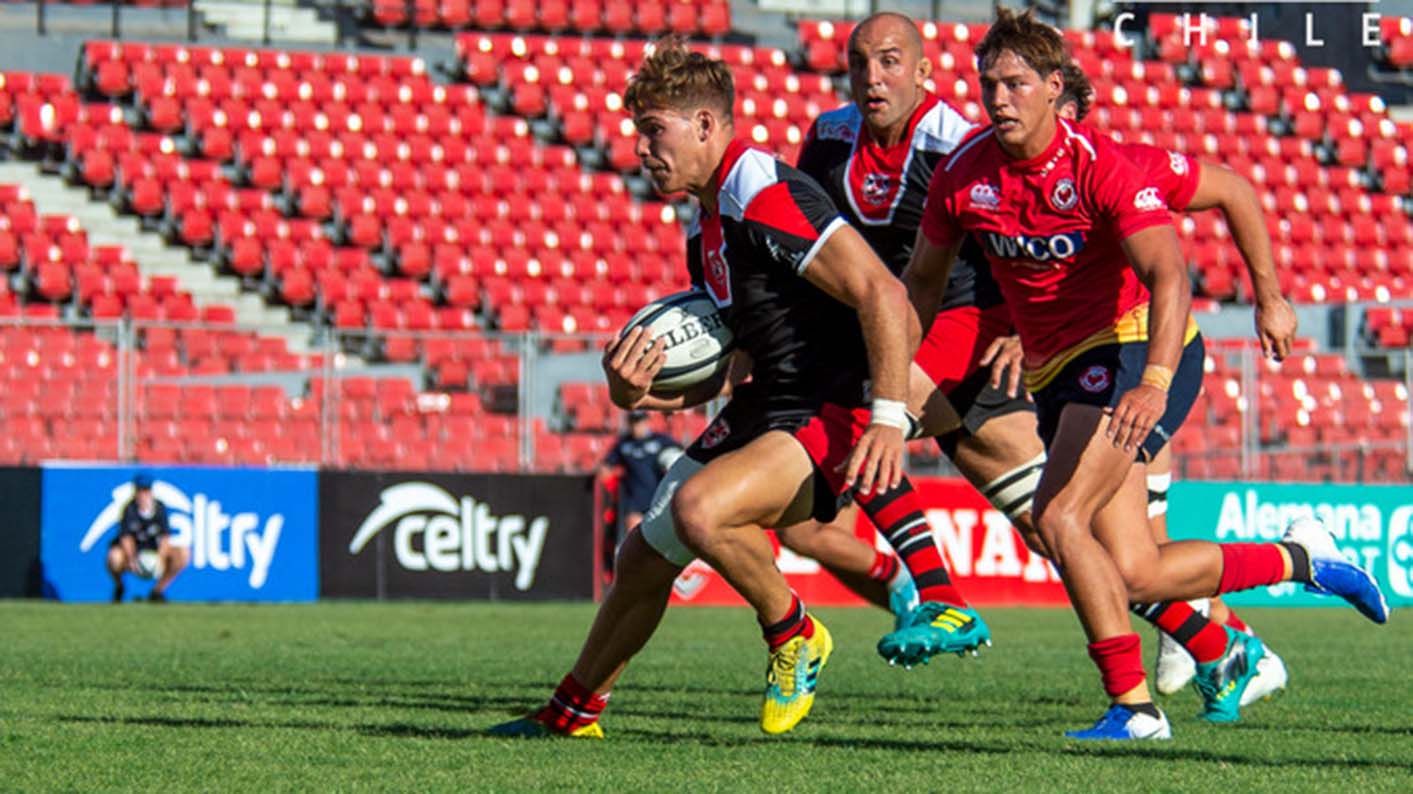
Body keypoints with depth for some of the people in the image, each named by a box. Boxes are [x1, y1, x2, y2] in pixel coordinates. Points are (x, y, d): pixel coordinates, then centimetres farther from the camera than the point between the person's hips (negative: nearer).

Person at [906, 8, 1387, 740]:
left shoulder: (1099, 167, -20)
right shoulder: (962, 174, -3)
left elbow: (1169, 276, -31)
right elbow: (923, 280, 13)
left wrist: (1154, 383, -46)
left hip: (1134, 349, -6)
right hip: (1055, 371, 6)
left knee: (1058, 518, -25)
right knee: (1134, 575, 2)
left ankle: (1132, 704, -19)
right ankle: (1297, 558, 25)